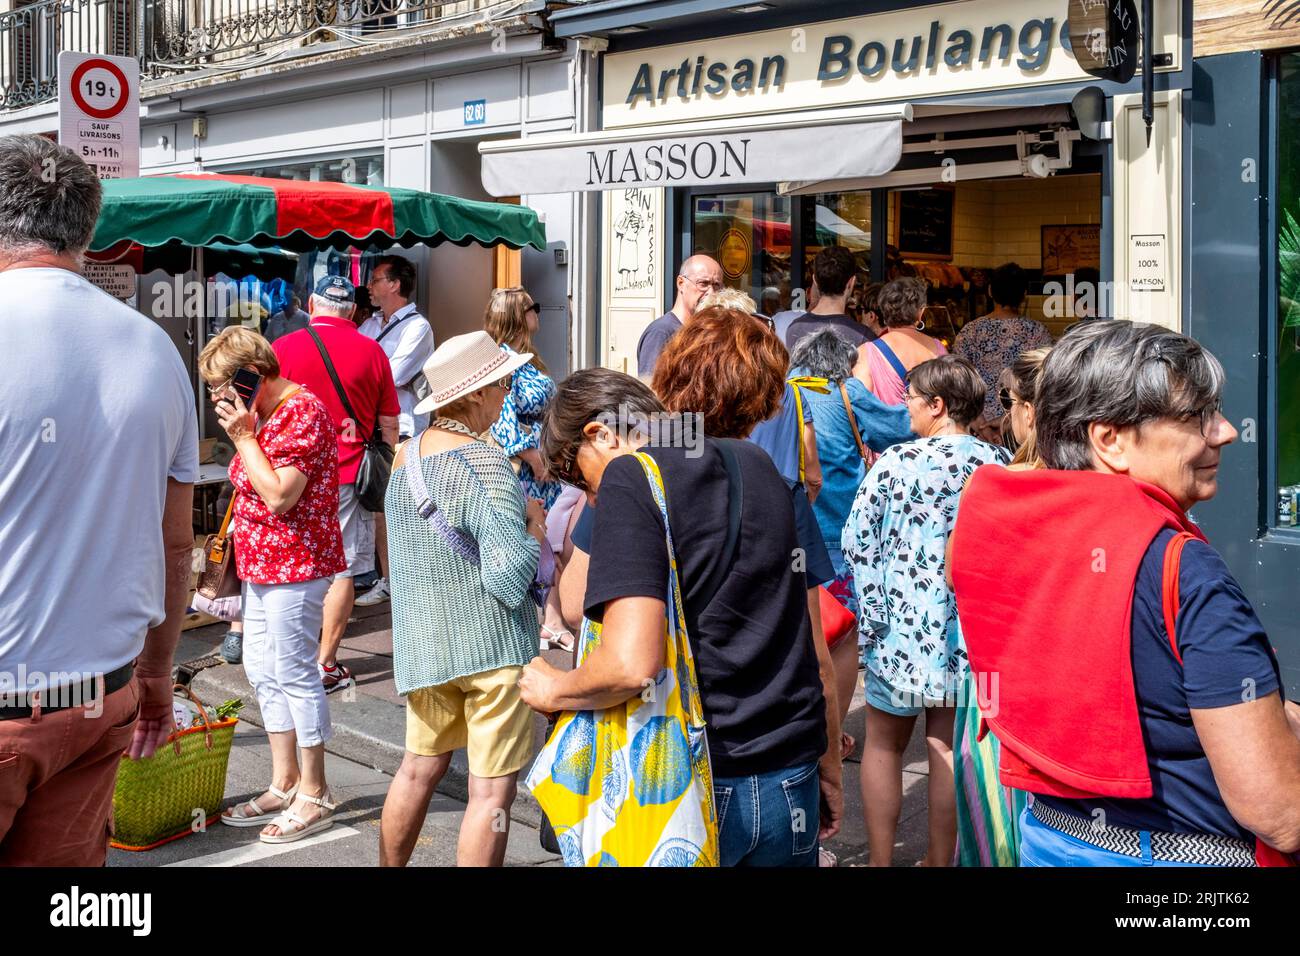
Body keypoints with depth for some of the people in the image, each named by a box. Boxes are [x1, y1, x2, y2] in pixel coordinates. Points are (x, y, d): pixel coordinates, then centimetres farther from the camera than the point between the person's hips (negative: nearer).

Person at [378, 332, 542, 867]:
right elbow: (510, 573, -23)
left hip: (423, 643, 8)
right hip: (493, 644, -8)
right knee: (492, 791, 0)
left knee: (419, 769, 21)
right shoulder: (483, 464, -18)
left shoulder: (405, 456, 7)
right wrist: (533, 526, -6)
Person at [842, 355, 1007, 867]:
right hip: (976, 632, 3)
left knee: (884, 744, 14)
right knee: (948, 746, 14)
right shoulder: (1001, 464, -2)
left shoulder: (896, 463, -12)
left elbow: (857, 543, -10)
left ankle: (881, 859, 18)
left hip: (905, 628, -3)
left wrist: (872, 618, -4)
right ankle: (939, 859, 23)